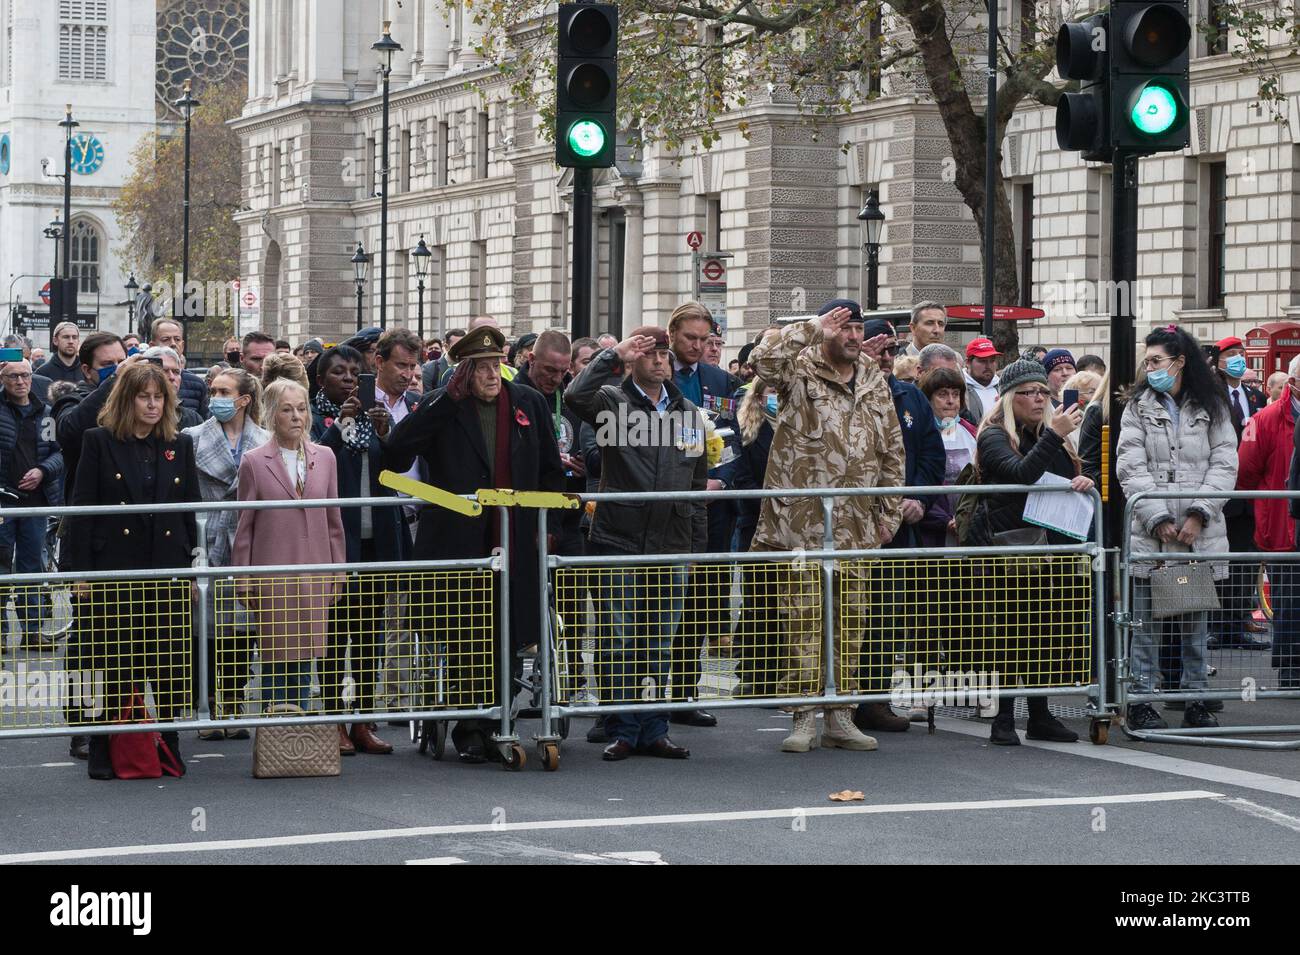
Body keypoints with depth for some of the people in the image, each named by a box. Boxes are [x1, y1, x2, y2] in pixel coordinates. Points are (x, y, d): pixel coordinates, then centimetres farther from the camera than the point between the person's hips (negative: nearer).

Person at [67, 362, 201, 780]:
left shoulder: (180, 445, 10)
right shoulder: (100, 442, 0)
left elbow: (190, 510, 12)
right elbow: (82, 508, -2)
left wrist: (191, 565, 7)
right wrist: (81, 571, -7)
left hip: (168, 570, 3)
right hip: (113, 569, -3)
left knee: (170, 662, 3)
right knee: (111, 664, 1)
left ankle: (168, 745, 14)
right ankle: (104, 752, 9)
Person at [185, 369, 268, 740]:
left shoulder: (265, 443, 6)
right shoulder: (194, 439, 3)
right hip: (210, 546, -2)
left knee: (242, 632, 4)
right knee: (210, 629, -1)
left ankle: (232, 707, 14)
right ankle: (210, 711, 7)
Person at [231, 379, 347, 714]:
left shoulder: (324, 457, 8)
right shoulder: (254, 462, -1)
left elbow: (333, 521, 12)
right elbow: (244, 527, 2)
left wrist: (337, 573, 9)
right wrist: (243, 582, 0)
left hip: (313, 578, 3)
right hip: (272, 579, -3)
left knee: (305, 659, 6)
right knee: (275, 660, -1)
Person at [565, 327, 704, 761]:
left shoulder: (688, 413, 14)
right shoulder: (613, 401, 1)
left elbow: (698, 483, 17)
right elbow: (576, 396, -23)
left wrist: (698, 542, 13)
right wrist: (613, 357, -18)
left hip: (671, 548, 4)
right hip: (619, 543, -4)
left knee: (660, 647, 8)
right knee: (619, 643, 0)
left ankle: (653, 731, 15)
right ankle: (622, 732, 6)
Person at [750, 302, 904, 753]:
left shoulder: (874, 382, 14)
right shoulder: (800, 371, -1)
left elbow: (892, 451, 18)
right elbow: (762, 359, -24)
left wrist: (890, 512, 12)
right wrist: (812, 330, -17)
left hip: (856, 524, 5)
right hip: (801, 520, -5)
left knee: (850, 617, 7)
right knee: (803, 614, -5)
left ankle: (840, 716, 14)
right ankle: (805, 716, 0)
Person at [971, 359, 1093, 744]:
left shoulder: (1048, 435, 18)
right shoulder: (994, 437, -4)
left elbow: (1070, 478, 22)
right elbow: (1020, 474, -22)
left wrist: (1083, 481, -1)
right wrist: (1054, 436, -25)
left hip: (1051, 549, 7)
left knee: (1049, 635, 6)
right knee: (1012, 633, -7)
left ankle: (1039, 715, 13)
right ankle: (1004, 719, -2)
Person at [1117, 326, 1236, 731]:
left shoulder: (1211, 408, 8)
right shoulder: (1138, 407, 7)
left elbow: (1224, 465, 1)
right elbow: (1131, 468, -1)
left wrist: (1198, 515, -11)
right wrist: (1159, 519, -11)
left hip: (1200, 534, 1)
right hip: (1150, 533, -1)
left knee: (1196, 620, 6)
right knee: (1147, 621, -1)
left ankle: (1195, 700, 12)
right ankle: (1141, 702, 3)